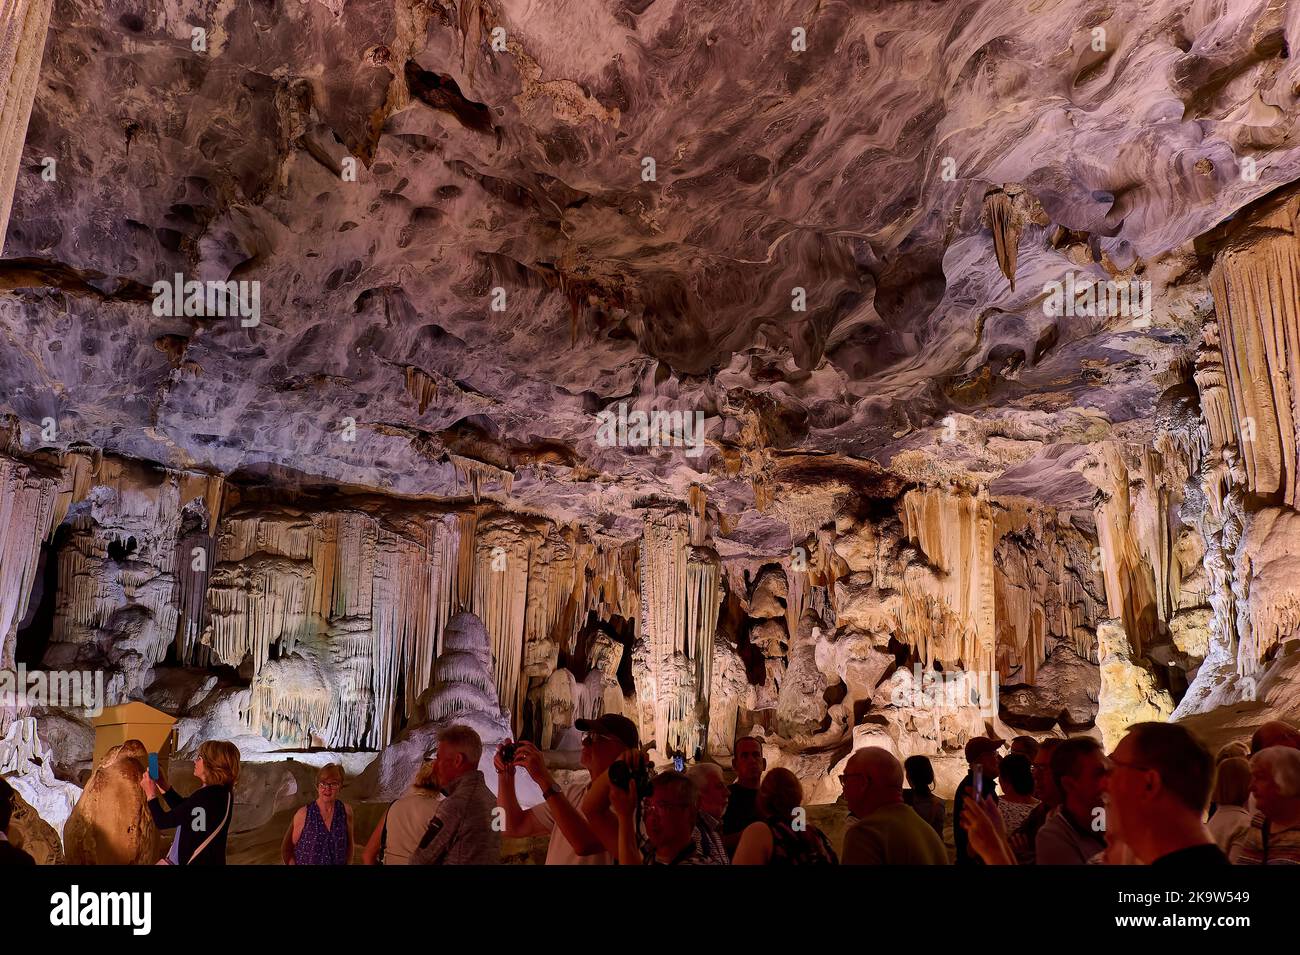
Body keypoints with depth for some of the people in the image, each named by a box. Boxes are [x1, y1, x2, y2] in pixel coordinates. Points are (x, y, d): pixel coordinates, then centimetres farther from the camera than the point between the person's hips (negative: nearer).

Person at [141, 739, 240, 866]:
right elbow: (185, 810, 15)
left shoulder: (204, 797, -26)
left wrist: (151, 795, -4)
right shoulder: (222, 792, 3)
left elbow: (163, 822, -18)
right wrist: (164, 786, 9)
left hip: (198, 861, -9)